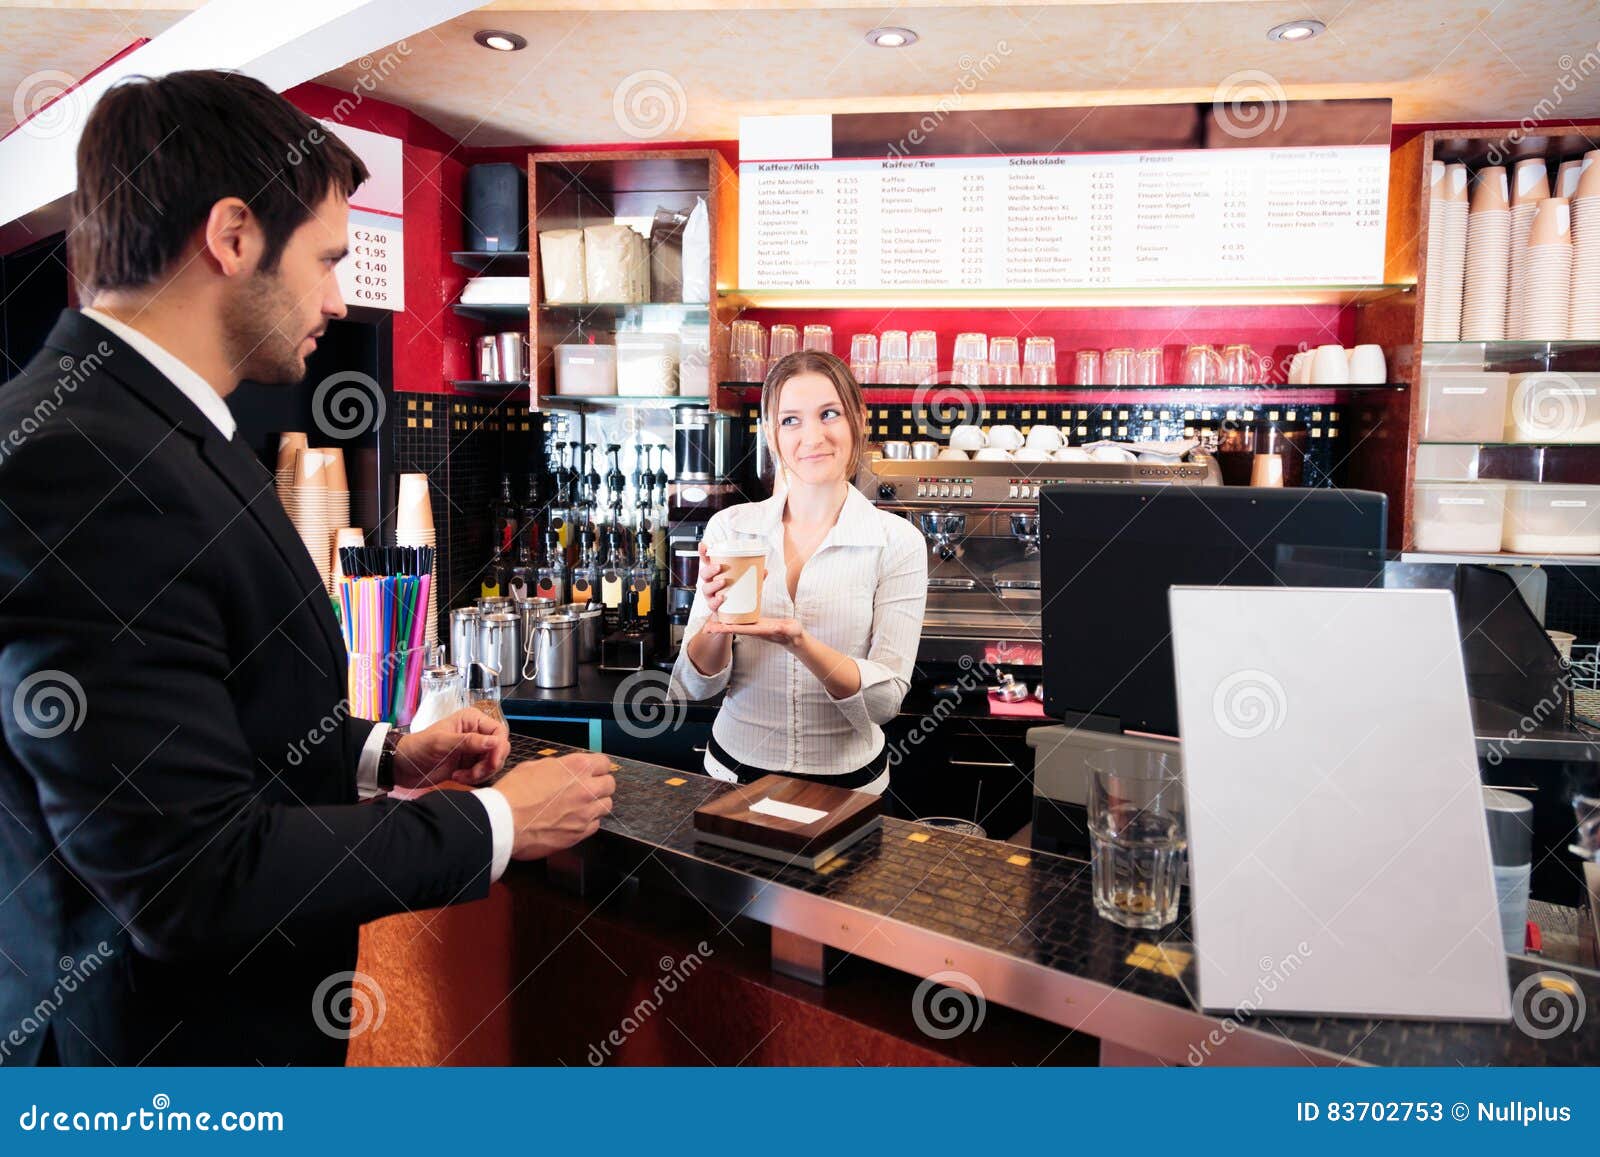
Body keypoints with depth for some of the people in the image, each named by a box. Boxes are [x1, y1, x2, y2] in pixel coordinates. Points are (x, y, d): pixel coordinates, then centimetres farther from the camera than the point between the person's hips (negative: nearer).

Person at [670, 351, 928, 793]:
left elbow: (884, 701, -12)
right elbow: (694, 686, -2)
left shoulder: (898, 541, -8)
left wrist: (797, 640, -27)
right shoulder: (729, 528, -3)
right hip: (736, 773, 1)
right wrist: (719, 618, -21)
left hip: (846, 784, -1)